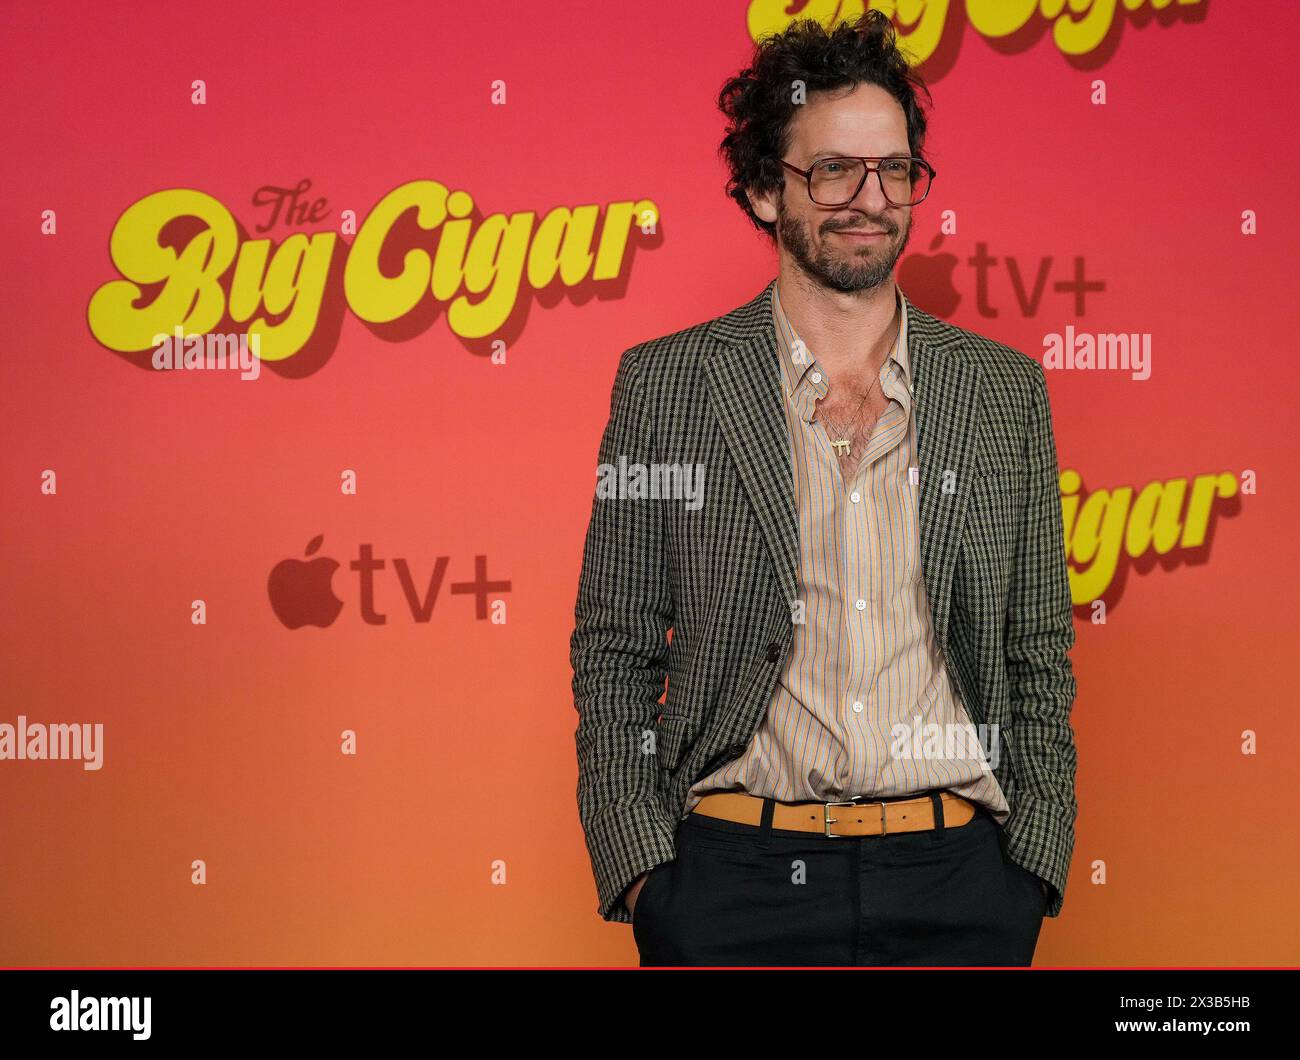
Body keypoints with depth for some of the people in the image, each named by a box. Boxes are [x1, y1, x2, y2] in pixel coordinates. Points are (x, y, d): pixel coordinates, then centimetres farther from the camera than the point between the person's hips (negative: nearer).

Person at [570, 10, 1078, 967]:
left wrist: (1035, 864, 1)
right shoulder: (665, 385, 1)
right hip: (733, 881, -1)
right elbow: (614, 651, 2)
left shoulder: (1005, 391, 7)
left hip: (960, 884, 2)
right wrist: (639, 862, -6)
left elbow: (1040, 656, 9)